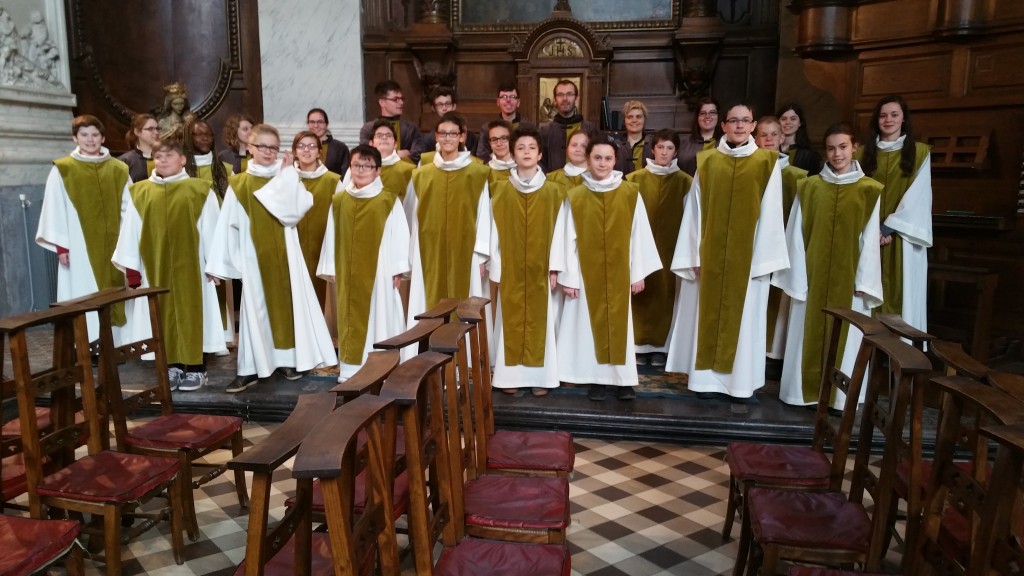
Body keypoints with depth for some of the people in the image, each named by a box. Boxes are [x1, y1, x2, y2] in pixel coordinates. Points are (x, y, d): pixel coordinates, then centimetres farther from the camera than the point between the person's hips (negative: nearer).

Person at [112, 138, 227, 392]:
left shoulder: (200, 190, -2)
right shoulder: (140, 192, 6)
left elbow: (211, 229, -3)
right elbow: (131, 231, 8)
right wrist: (131, 265, 6)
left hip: (190, 265, -3)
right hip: (156, 266, 3)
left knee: (192, 313, 1)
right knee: (164, 314, 7)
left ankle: (196, 369, 9)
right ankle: (173, 366, 17)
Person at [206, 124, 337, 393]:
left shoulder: (287, 179, 3)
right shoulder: (238, 184, 3)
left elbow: (295, 210, -16)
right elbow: (228, 227, 2)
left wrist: (287, 174, -11)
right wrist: (221, 264, 0)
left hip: (284, 253, 1)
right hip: (254, 256, 0)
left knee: (287, 302, 5)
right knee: (256, 307, 2)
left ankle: (287, 359, 18)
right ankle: (251, 368, 7)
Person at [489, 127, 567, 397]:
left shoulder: (554, 191, 0)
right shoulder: (501, 190, 2)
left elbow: (558, 232, -1)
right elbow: (495, 232, 2)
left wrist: (554, 268, -6)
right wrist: (497, 269, -2)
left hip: (541, 270, -1)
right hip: (511, 270, 1)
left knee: (541, 321, 4)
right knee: (511, 322, 5)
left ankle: (539, 376, 13)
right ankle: (511, 375, 15)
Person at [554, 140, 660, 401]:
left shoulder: (630, 193, -2)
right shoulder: (575, 196, -2)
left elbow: (639, 235, 0)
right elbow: (568, 239, -2)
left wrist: (638, 273, -1)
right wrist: (568, 277, -5)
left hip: (620, 273, 0)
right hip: (587, 273, 0)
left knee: (620, 324, 6)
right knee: (592, 324, 6)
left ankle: (624, 379, 15)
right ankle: (597, 379, 15)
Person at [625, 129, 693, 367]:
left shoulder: (685, 182, 3)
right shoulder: (636, 179, 3)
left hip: (671, 246, 0)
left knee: (666, 294, 2)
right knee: (641, 294, 0)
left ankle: (660, 347, 11)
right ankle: (640, 345, 10)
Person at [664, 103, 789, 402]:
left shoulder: (768, 163, 0)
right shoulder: (707, 161, 3)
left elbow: (770, 214, -2)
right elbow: (696, 210, 1)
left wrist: (763, 258, -7)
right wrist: (696, 254, -4)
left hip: (748, 255, -1)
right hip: (711, 253, 1)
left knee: (743, 316, 5)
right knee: (709, 314, 6)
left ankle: (741, 380, 15)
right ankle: (708, 377, 14)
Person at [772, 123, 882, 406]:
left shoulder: (869, 190, 1)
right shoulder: (809, 186, 3)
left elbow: (870, 239, -1)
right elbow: (796, 234, 1)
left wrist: (863, 281, -5)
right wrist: (797, 274, -3)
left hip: (848, 277, -1)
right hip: (813, 274, 1)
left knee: (844, 336, 4)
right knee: (810, 335, 5)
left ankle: (840, 395, 14)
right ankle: (807, 390, 15)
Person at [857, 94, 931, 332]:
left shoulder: (920, 152, 4)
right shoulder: (865, 153, 11)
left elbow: (917, 195, -5)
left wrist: (890, 227, -13)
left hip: (902, 236, -2)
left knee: (901, 293, -1)